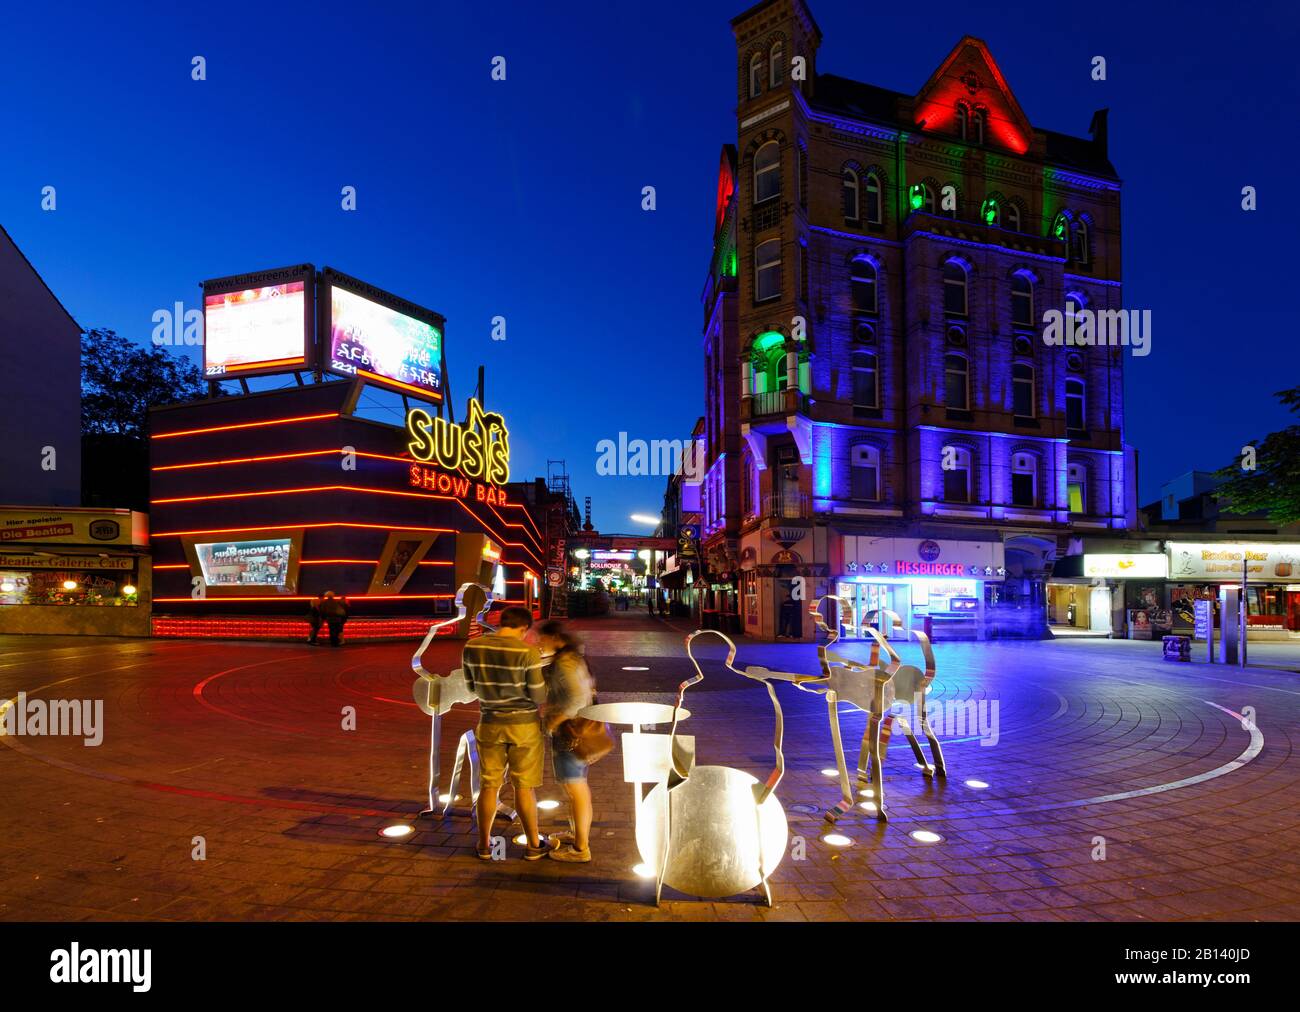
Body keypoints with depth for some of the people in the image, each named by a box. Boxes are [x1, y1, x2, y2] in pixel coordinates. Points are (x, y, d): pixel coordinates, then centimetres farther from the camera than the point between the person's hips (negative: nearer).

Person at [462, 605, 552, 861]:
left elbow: (472, 686, 7)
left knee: (489, 785, 14)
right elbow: (539, 697, -12)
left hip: (489, 724, 3)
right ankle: (533, 845, 21)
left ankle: (485, 844, 26)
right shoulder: (528, 652, -19)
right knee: (523, 786, 8)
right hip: (524, 725, -3)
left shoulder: (472, 647, -6)